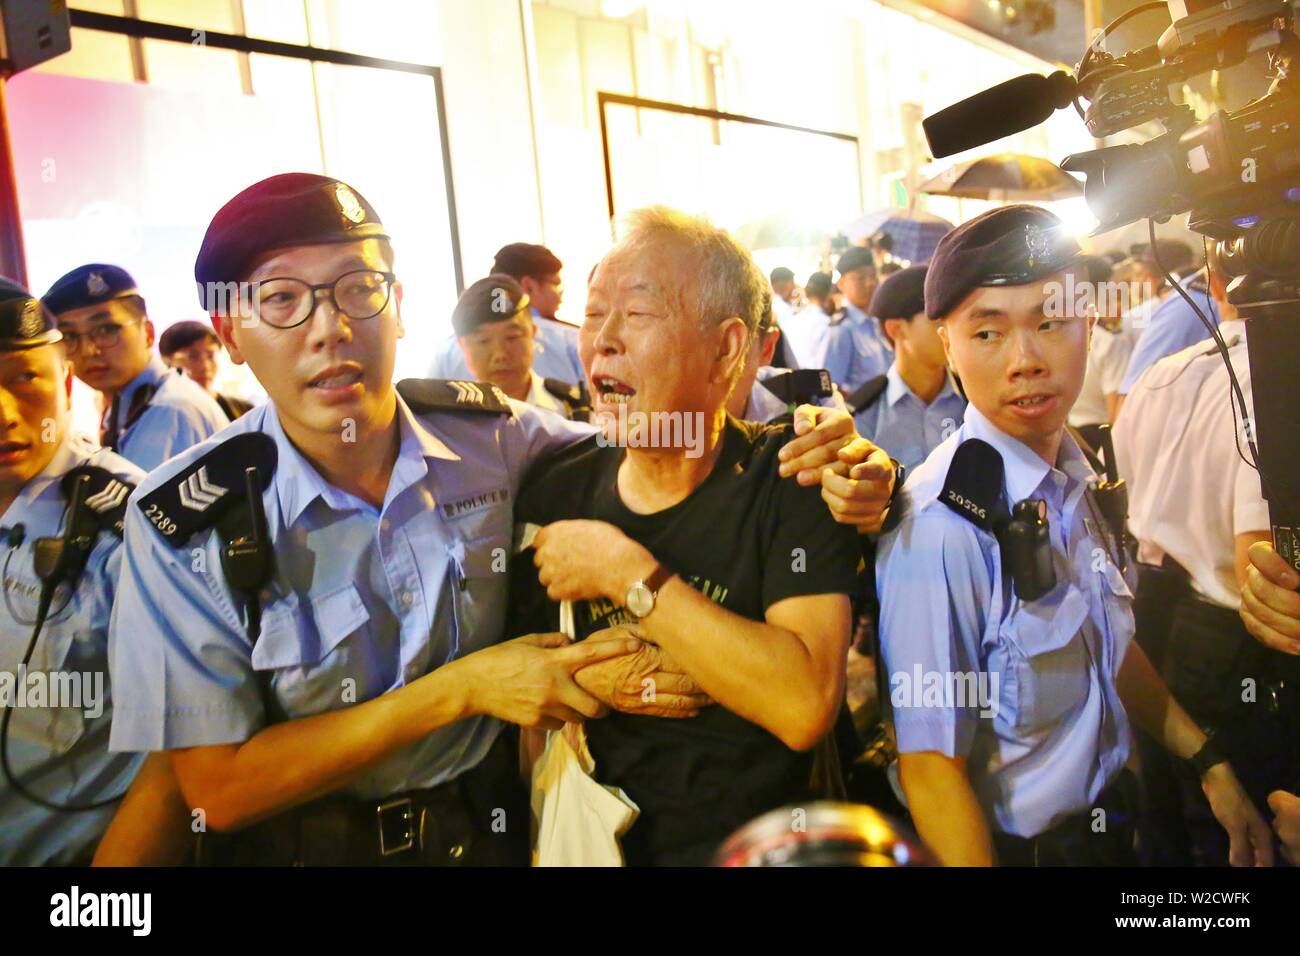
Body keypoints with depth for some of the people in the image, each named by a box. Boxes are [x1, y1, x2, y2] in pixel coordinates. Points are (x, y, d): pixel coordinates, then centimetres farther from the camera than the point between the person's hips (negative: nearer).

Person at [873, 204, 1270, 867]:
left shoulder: (1077, 474, -4)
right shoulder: (939, 526, -29)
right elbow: (931, 763, -26)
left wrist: (1209, 763, 12)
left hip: (1106, 817, 7)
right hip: (1016, 843, -7)